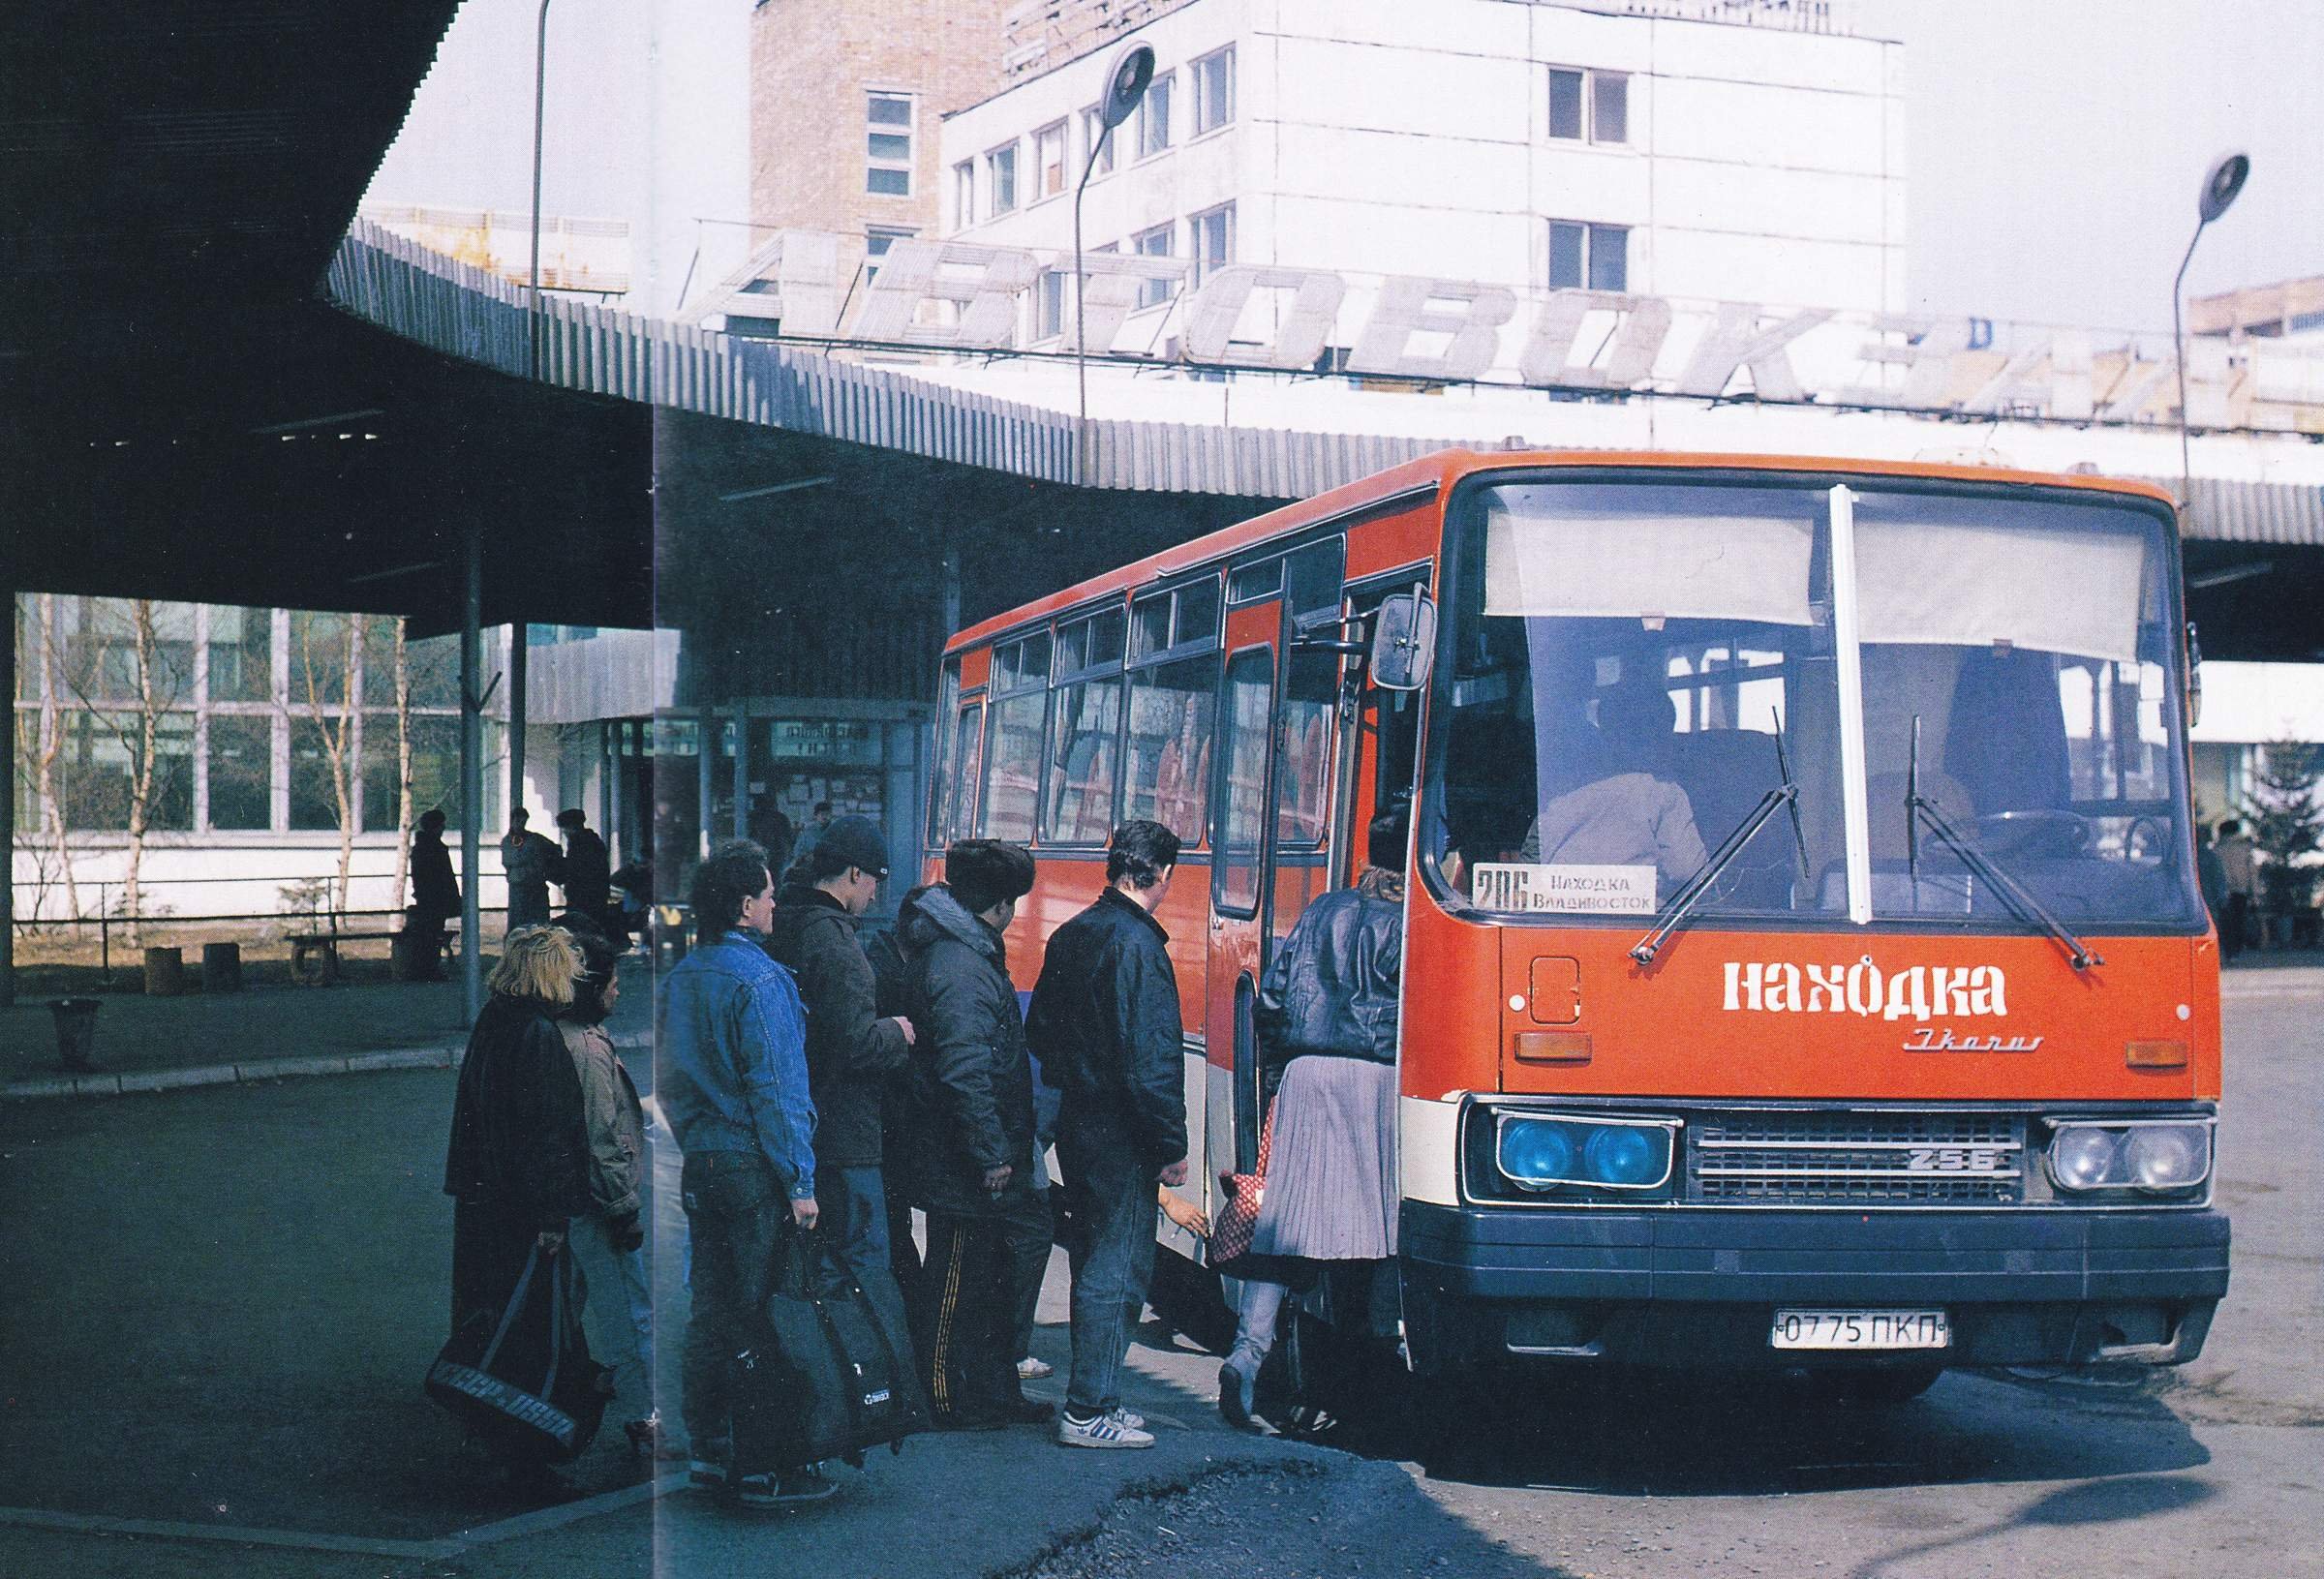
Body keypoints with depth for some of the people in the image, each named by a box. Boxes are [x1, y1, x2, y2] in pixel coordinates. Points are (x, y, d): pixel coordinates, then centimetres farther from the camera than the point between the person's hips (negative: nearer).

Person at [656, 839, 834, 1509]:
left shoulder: (679, 978, 9)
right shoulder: (758, 981, -15)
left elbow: (666, 1081, 16)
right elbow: (776, 1089, -17)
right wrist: (799, 1182, -15)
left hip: (700, 1166, 8)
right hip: (754, 1170, -8)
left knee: (710, 1310, 14)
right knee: (761, 1316, -3)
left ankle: (709, 1448, 22)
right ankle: (764, 1468, 0)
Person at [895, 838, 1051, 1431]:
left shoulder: (965, 952, 13)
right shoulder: (960, 967, -20)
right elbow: (965, 1071, -27)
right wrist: (991, 1154, -23)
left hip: (975, 1161, 11)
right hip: (964, 1166, -11)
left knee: (993, 1277, 18)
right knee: (955, 1282, 1)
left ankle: (995, 1393, 28)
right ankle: (947, 1403, 10)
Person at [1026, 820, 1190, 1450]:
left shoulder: (1071, 936, 10)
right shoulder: (1137, 944, -18)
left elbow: (1040, 1030, 17)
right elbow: (1152, 1058, -20)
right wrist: (1171, 1146, -15)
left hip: (1077, 1126, 9)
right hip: (1122, 1137, -9)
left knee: (1094, 1262, 18)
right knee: (1118, 1269, -3)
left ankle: (1094, 1399, 26)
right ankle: (1090, 1411, -1)